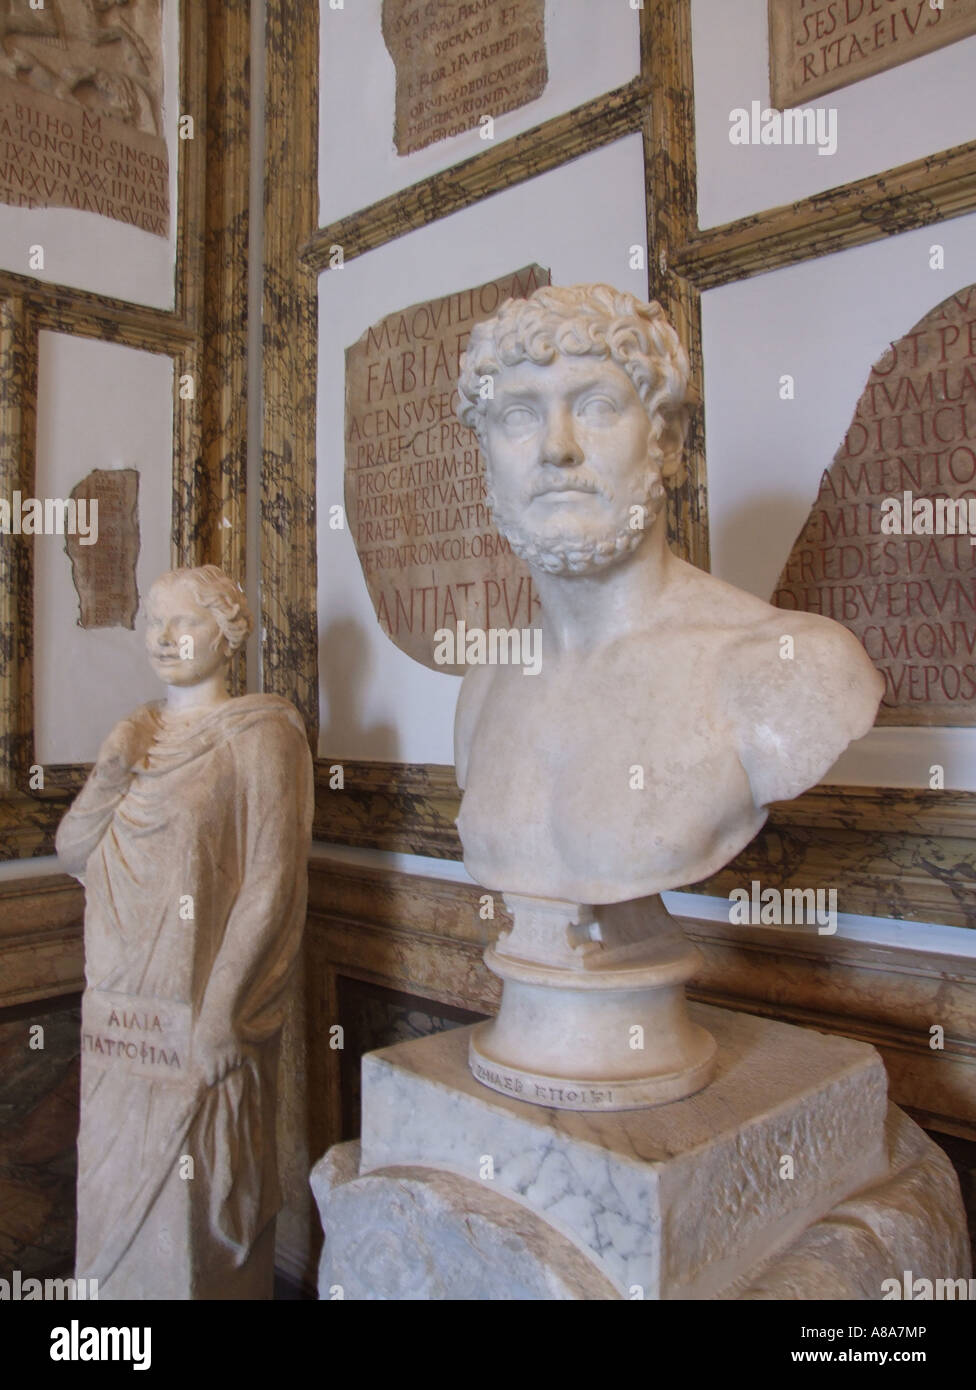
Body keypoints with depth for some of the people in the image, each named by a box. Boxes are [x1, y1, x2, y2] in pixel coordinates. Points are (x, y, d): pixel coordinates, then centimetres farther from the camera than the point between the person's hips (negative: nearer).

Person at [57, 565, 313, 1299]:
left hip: (202, 1010, -6)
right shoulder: (135, 731, 11)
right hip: (118, 1004, 6)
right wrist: (108, 776, -7)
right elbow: (72, 853, 10)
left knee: (199, 1189, 5)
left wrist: (223, 1011, -17)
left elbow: (272, 884, -13)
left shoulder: (261, 734, -9)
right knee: (115, 1183, 16)